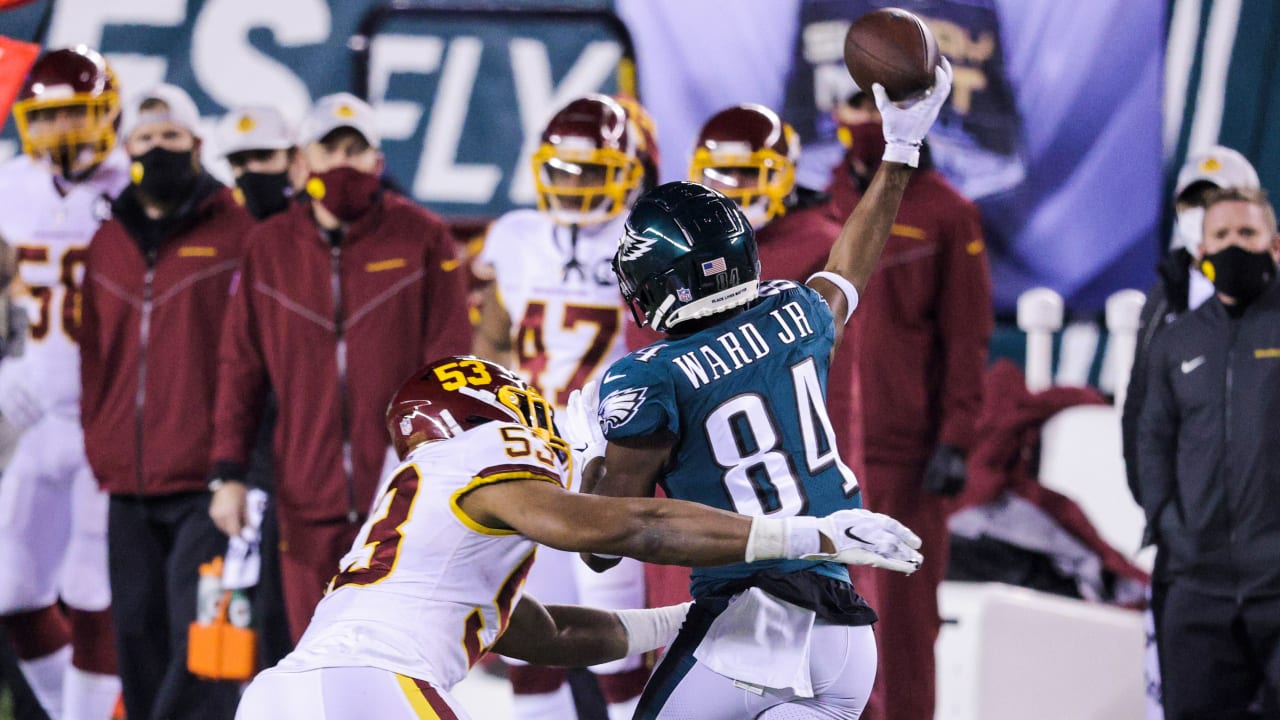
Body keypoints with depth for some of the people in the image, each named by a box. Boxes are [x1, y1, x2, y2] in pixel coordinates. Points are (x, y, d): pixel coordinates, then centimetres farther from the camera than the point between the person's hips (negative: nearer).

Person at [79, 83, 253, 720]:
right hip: (128, 484, 6)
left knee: (198, 634, -11)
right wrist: (99, 444, 11)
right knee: (139, 632, 8)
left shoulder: (237, 232, -1)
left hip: (206, 481, -5)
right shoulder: (107, 245, 15)